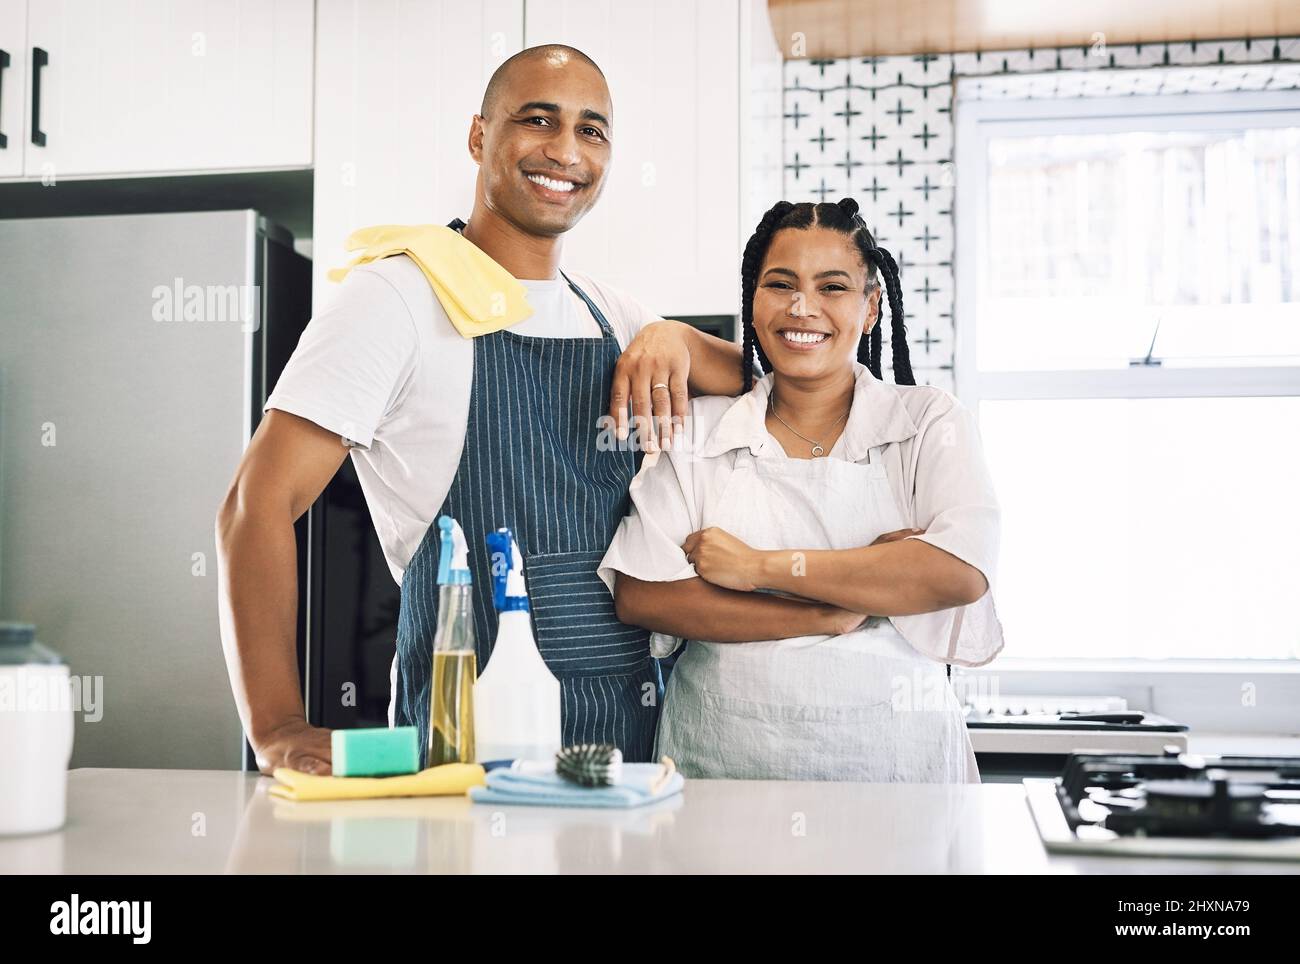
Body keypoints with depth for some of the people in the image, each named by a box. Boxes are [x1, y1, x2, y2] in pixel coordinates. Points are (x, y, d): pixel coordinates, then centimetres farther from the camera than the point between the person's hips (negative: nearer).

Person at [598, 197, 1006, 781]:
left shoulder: (930, 423, 7)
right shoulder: (695, 431, 8)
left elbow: (963, 572, -11)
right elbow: (640, 597, -3)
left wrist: (760, 566, -10)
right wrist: (823, 615, -11)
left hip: (890, 757, 0)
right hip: (719, 765, 1)